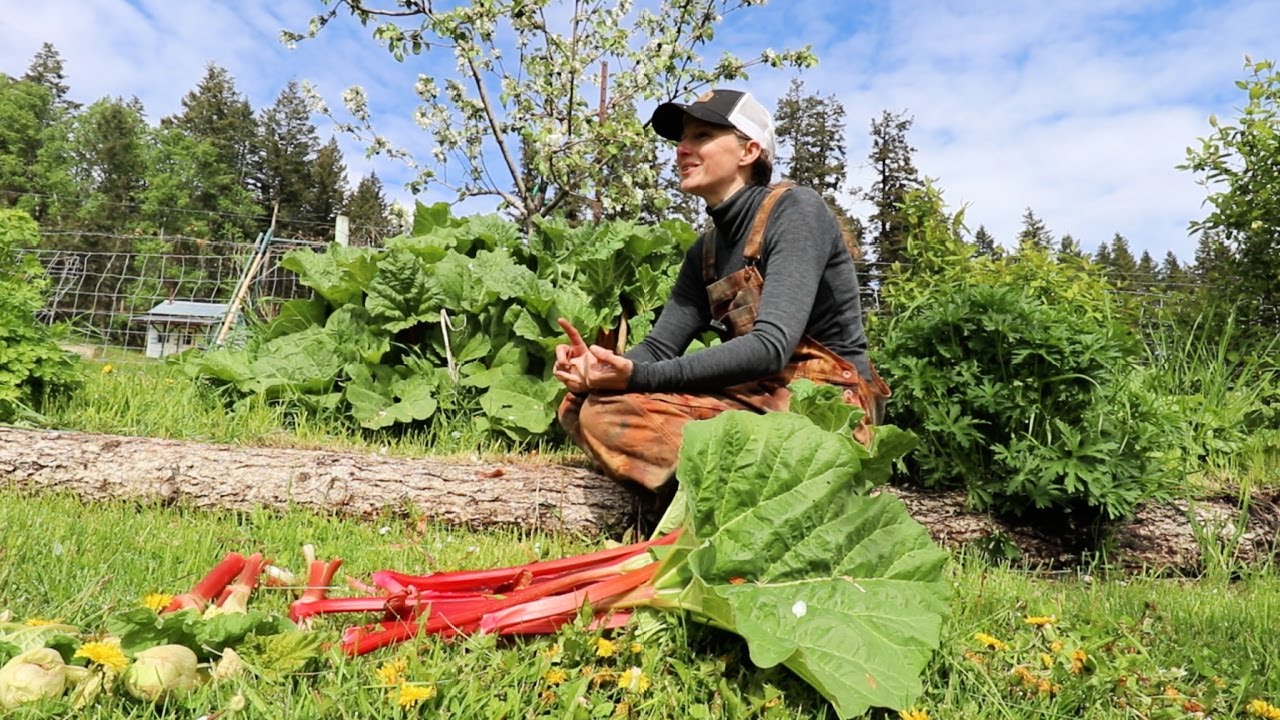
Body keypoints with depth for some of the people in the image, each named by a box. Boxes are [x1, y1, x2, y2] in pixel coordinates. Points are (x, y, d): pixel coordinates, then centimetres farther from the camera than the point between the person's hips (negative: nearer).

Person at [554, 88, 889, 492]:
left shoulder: (795, 210, -9)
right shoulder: (705, 251, 14)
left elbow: (771, 346, -22)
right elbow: (660, 347, 6)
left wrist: (639, 376, -26)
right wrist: (598, 366, -17)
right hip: (759, 398, 8)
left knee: (612, 414, -22)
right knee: (584, 405, -7)